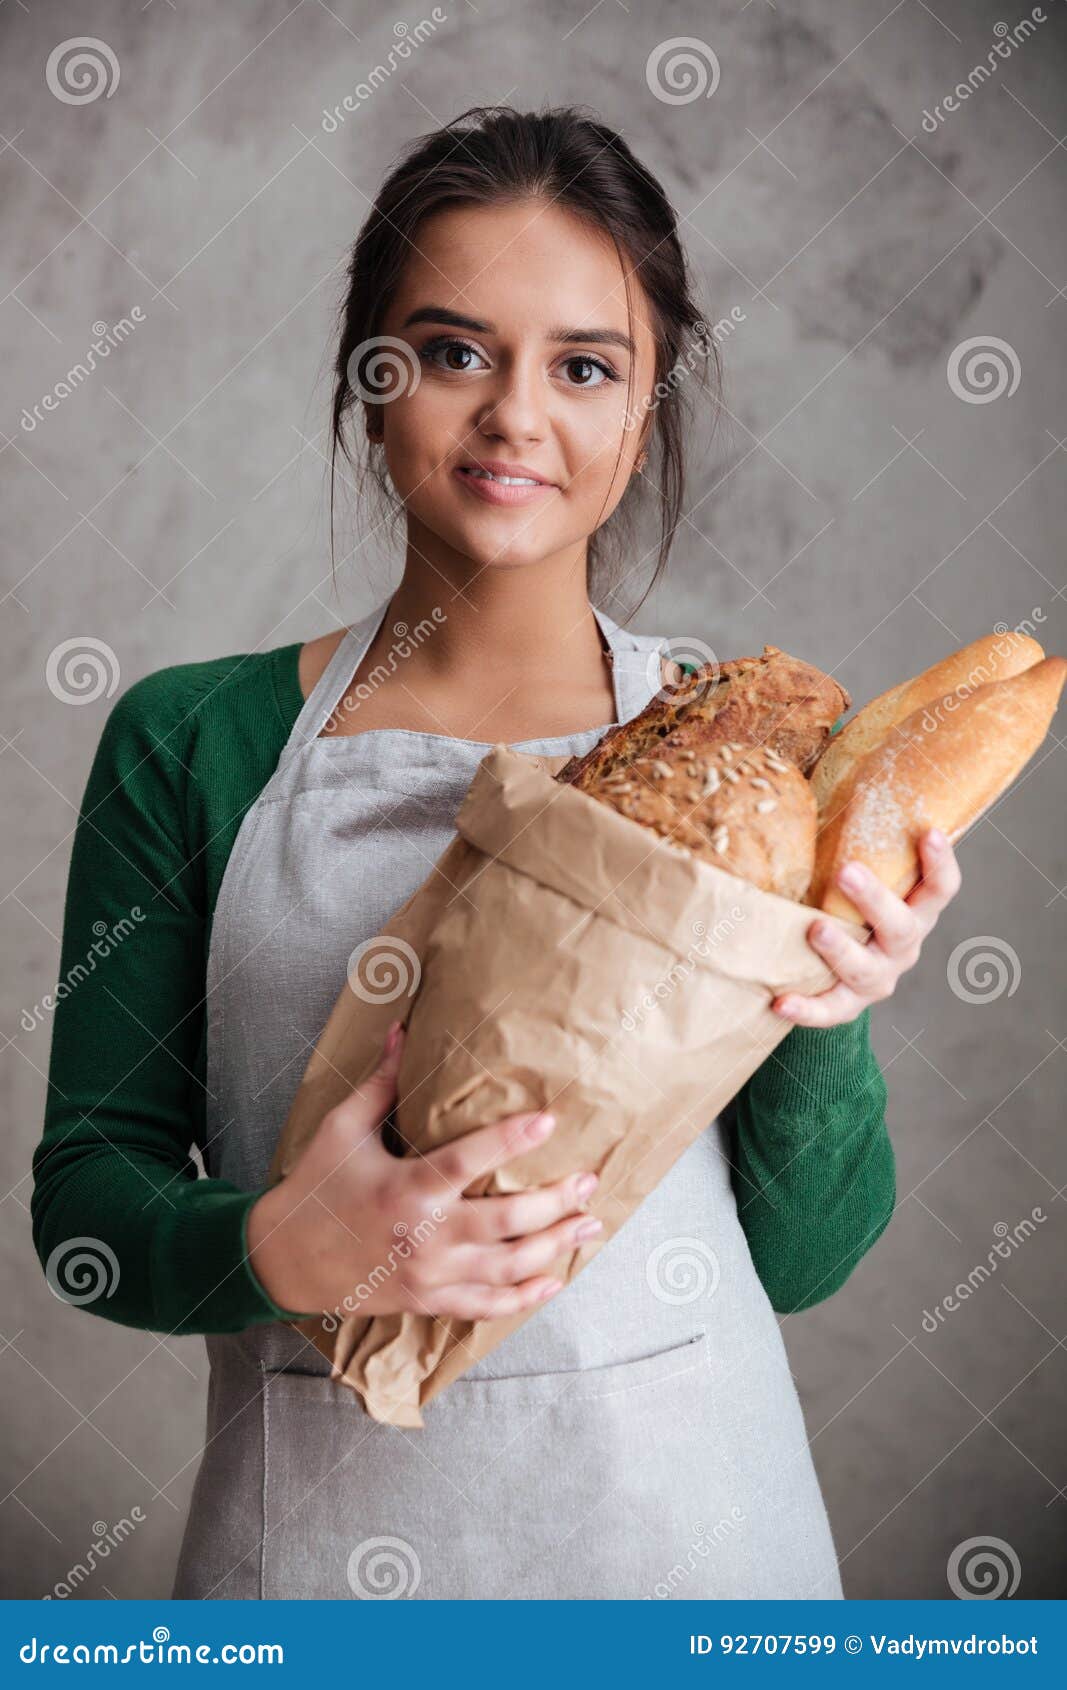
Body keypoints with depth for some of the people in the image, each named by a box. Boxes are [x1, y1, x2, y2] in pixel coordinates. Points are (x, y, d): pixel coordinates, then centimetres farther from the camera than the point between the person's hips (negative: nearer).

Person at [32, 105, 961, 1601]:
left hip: (682, 1523, 1)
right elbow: (85, 1188, -3)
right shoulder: (192, 742, -6)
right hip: (319, 1534, 0)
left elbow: (801, 1259, -1)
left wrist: (826, 1025, -19)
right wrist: (275, 1250, -21)